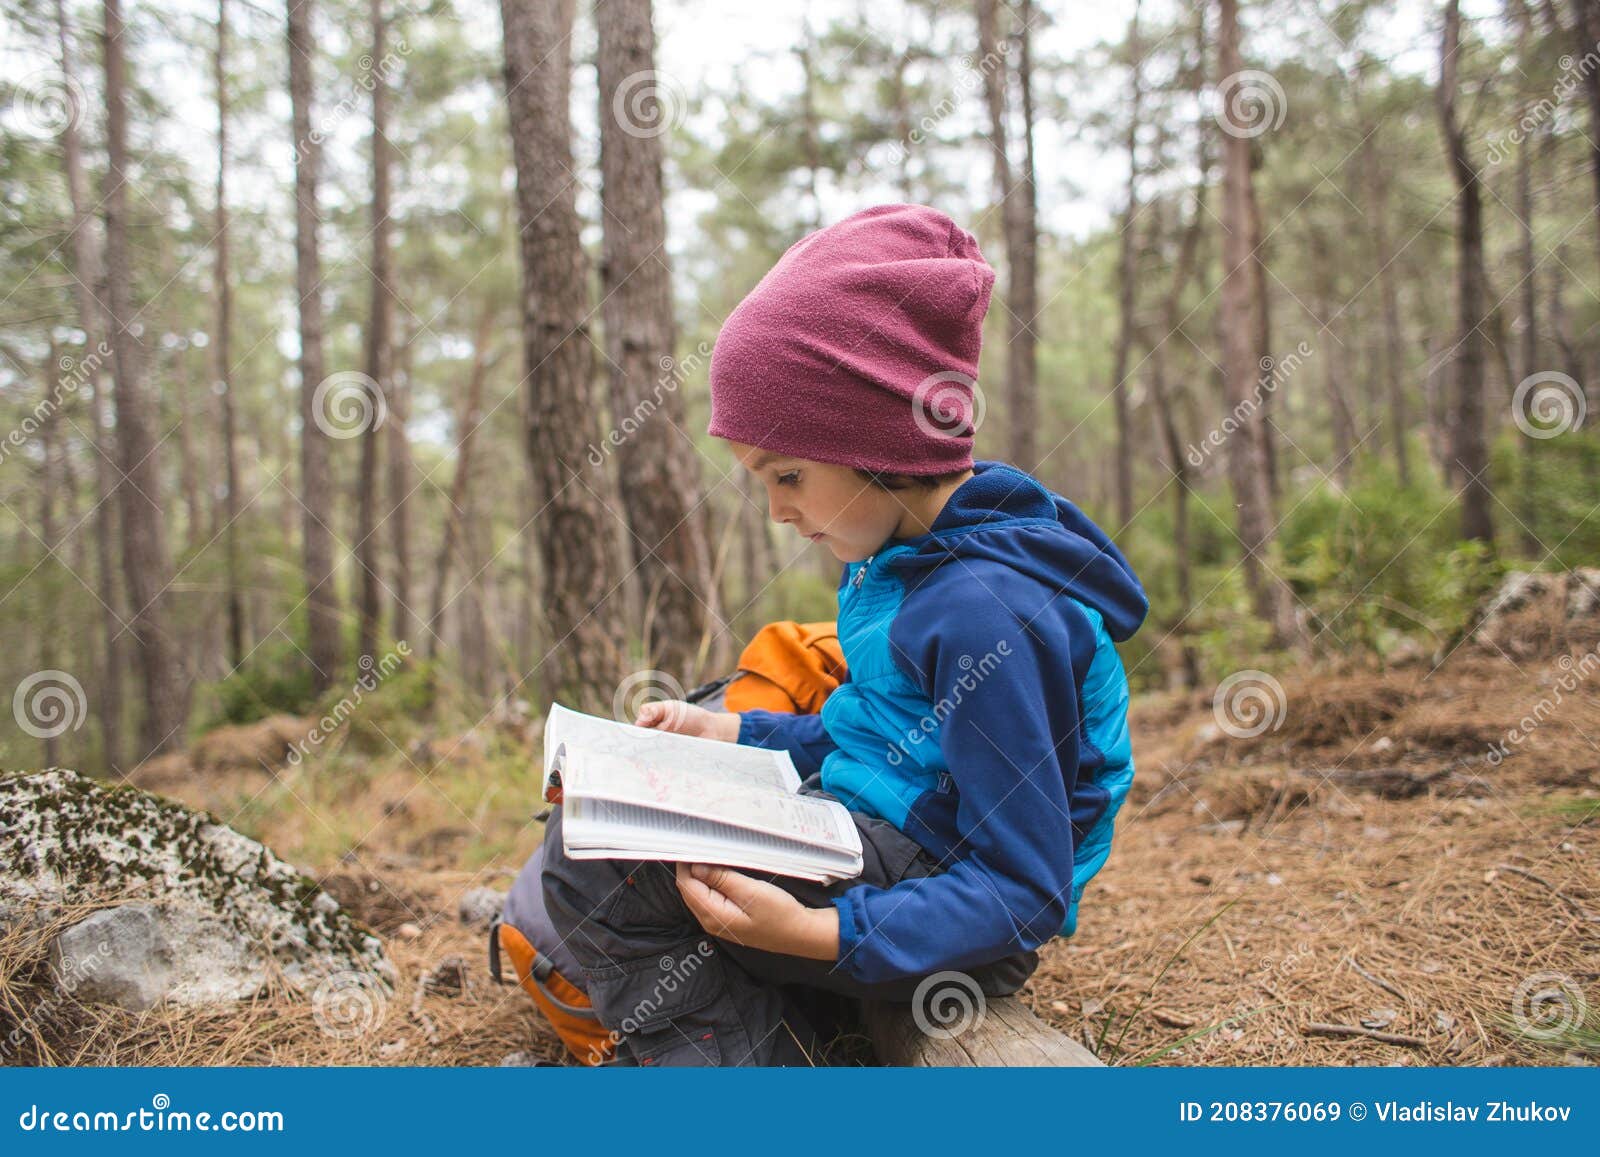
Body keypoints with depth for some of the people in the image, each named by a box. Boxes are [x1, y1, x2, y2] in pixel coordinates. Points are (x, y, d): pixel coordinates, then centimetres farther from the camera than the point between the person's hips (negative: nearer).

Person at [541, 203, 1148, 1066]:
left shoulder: (990, 611, -24)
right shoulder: (900, 558, 7)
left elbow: (1024, 896, -22)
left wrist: (818, 933, -33)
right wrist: (736, 733, 13)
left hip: (944, 923, -10)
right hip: (872, 841, 10)